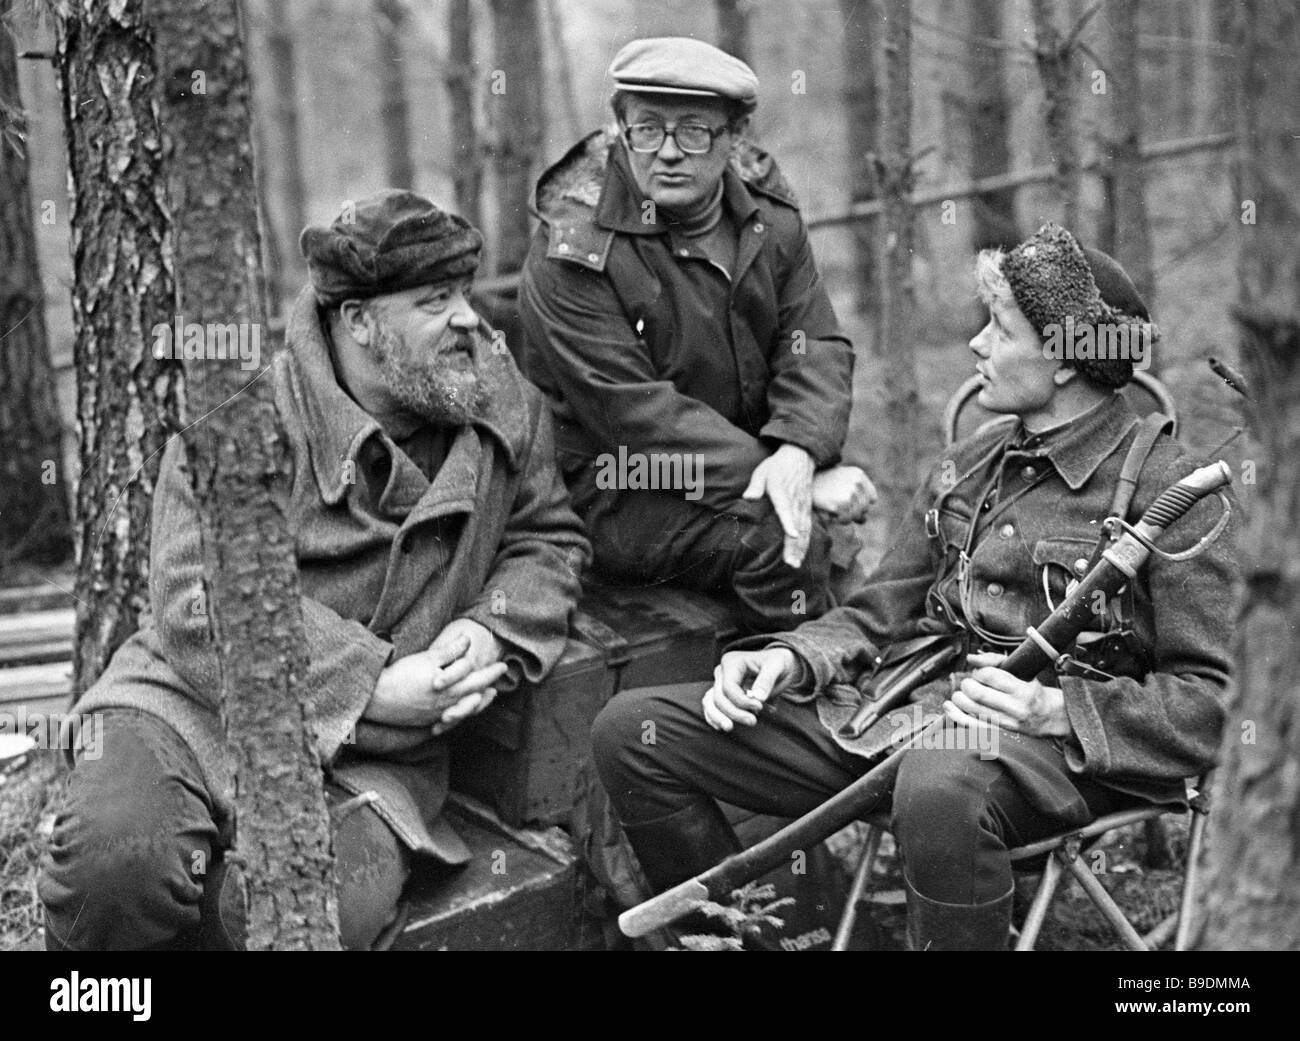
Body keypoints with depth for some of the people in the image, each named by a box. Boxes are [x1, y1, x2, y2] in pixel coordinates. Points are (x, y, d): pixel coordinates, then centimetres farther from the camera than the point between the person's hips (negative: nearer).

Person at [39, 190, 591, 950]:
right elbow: (200, 600, -17)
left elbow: (551, 542, 16)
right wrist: (374, 686, -23)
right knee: (117, 854, -33)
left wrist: (492, 630, -8)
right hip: (194, 703, -2)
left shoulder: (509, 409, 5)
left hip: (369, 754, 2)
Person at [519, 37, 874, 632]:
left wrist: (798, 450, -25)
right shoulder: (572, 254, -16)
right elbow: (635, 412, -22)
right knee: (779, 537, -27)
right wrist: (787, 480, -26)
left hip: (754, 459, 6)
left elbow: (816, 347, -1)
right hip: (617, 494, -6)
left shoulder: (769, 218, 3)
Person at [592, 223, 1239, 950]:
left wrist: (1056, 710, -21)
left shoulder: (1166, 487, -4)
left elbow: (1208, 701, -9)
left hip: (1053, 749, -7)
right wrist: (790, 660, 0)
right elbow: (878, 616, 20)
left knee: (942, 785, -45)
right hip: (901, 710, 7)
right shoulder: (970, 465, 19)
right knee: (633, 730, -2)